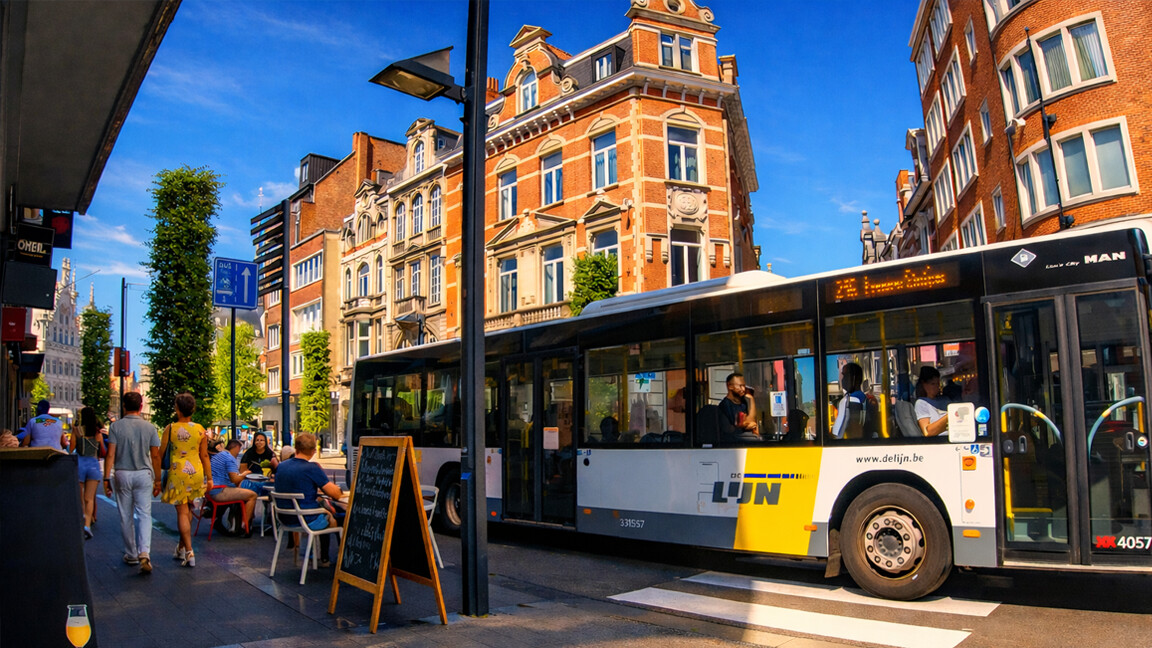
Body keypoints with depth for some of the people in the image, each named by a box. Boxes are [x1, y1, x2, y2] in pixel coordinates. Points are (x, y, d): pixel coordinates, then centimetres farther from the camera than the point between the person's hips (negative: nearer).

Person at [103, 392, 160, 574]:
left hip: (122, 475, 0)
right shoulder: (149, 427, -1)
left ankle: (131, 555, 22)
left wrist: (106, 478, -2)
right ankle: (144, 553, -17)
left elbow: (111, 455, -8)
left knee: (126, 517, 12)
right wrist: (157, 480, 9)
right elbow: (155, 456, 1)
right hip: (144, 475, 0)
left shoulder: (116, 426, -4)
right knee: (144, 515, 0)